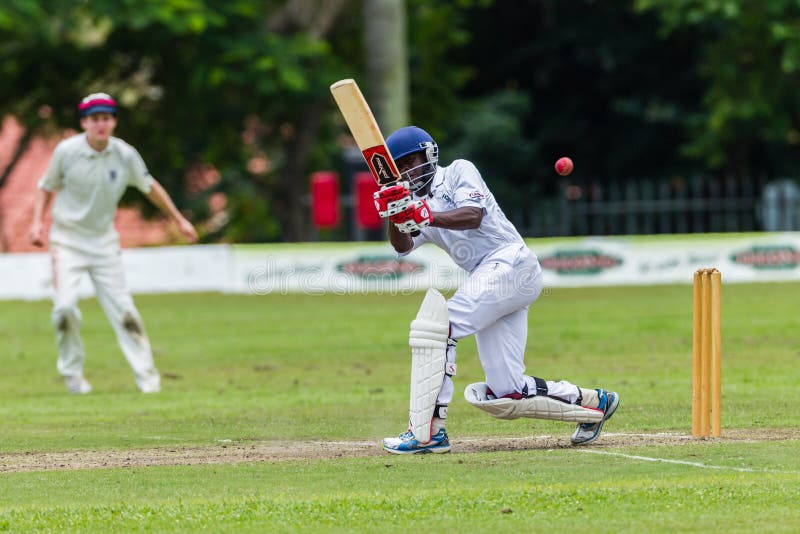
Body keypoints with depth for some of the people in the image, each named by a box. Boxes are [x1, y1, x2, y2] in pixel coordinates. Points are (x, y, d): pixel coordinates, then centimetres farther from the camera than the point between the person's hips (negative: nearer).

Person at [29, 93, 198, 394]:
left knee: (122, 309, -4)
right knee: (65, 306, -16)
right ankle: (72, 373, 4)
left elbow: (149, 187, 10)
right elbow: (46, 187, 4)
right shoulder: (67, 151, -11)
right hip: (67, 241, -2)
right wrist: (37, 222, -11)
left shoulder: (125, 155, -7)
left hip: (103, 241, 2)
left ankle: (147, 377, 3)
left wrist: (179, 220, 15)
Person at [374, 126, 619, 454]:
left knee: (436, 324, -23)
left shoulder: (458, 171, 5)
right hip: (489, 279, 8)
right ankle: (593, 404, 19)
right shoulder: (421, 204, 24)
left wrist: (426, 216, -25)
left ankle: (427, 430, -27)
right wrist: (395, 216, -13)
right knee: (505, 396, 2)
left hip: (510, 263, -8)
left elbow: (473, 216, -14)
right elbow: (403, 246, 6)